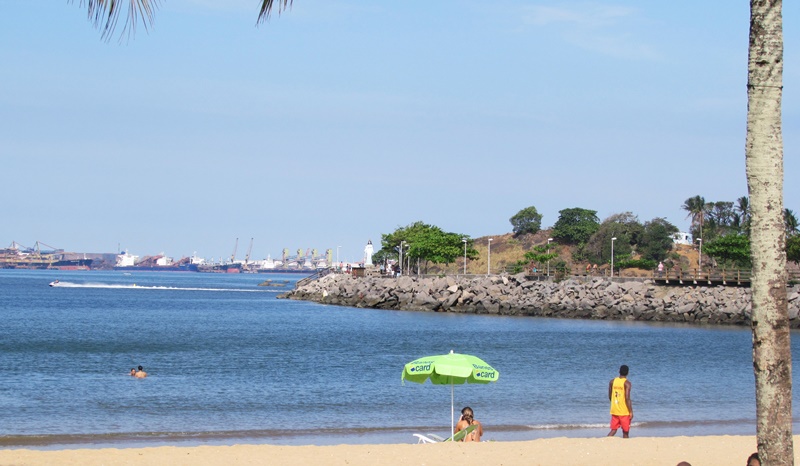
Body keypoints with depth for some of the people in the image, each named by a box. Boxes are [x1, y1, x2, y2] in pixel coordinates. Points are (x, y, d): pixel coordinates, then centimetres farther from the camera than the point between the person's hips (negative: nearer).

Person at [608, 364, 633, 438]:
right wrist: (631, 412, -13)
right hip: (624, 412, -4)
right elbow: (627, 398, -18)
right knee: (625, 432, 7)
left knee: (613, 430, 9)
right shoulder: (627, 383, -12)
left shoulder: (612, 381, 4)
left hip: (614, 411, 4)